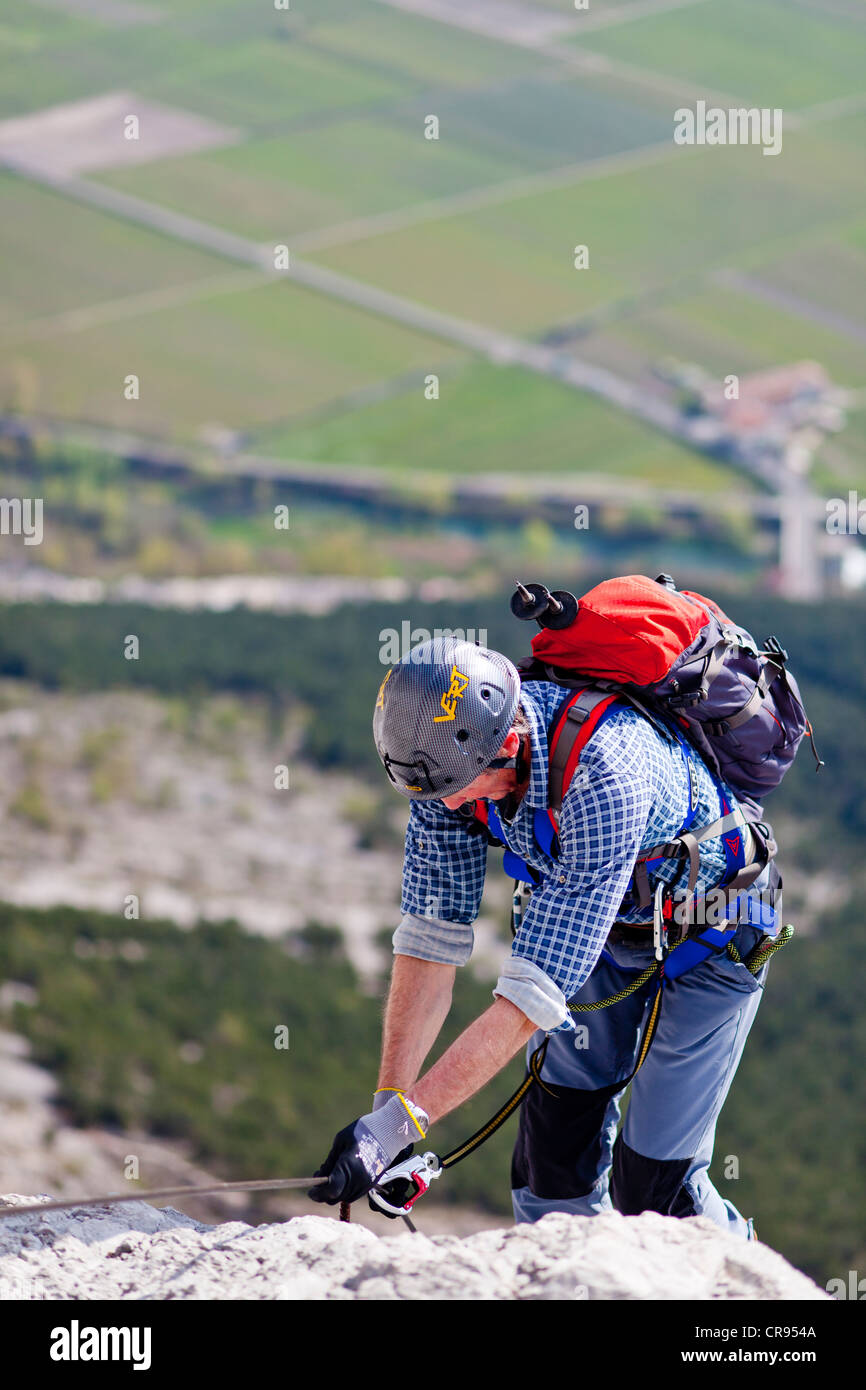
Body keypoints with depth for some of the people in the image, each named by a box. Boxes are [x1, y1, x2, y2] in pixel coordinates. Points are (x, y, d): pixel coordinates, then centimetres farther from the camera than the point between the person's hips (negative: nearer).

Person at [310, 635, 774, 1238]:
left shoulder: (602, 778, -42)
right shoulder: (455, 750, -23)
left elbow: (536, 991, -42)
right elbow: (432, 937, -18)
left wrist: (398, 1124, -45)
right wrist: (386, 1107, -26)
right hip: (602, 926, 6)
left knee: (652, 1185, -7)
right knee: (552, 1149, 0)